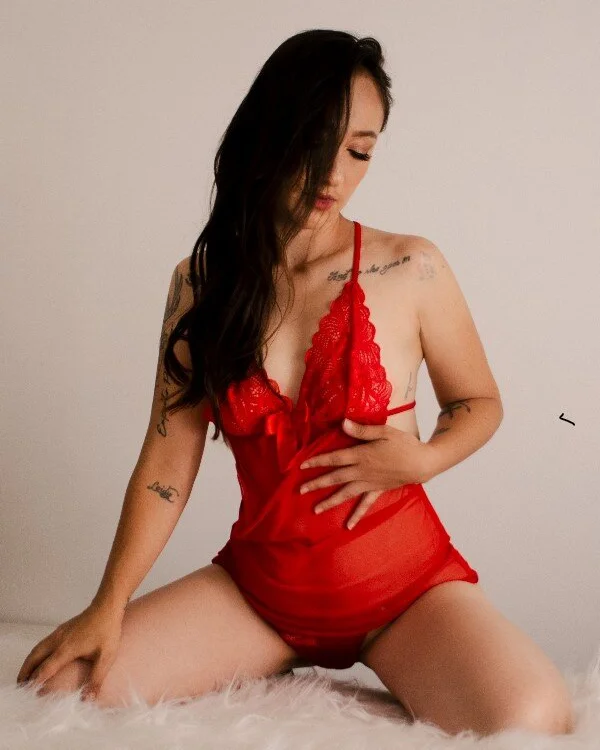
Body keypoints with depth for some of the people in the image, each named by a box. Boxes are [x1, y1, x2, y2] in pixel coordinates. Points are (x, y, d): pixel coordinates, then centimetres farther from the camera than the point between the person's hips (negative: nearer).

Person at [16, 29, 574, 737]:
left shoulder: (410, 269, -7)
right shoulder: (201, 283, -1)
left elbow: (480, 401, 7)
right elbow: (167, 462, -1)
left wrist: (422, 459, -15)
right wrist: (108, 605, -10)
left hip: (404, 584, -2)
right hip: (258, 581, 3)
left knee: (531, 719, -30)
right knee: (60, 682, -13)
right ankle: (291, 669, 8)